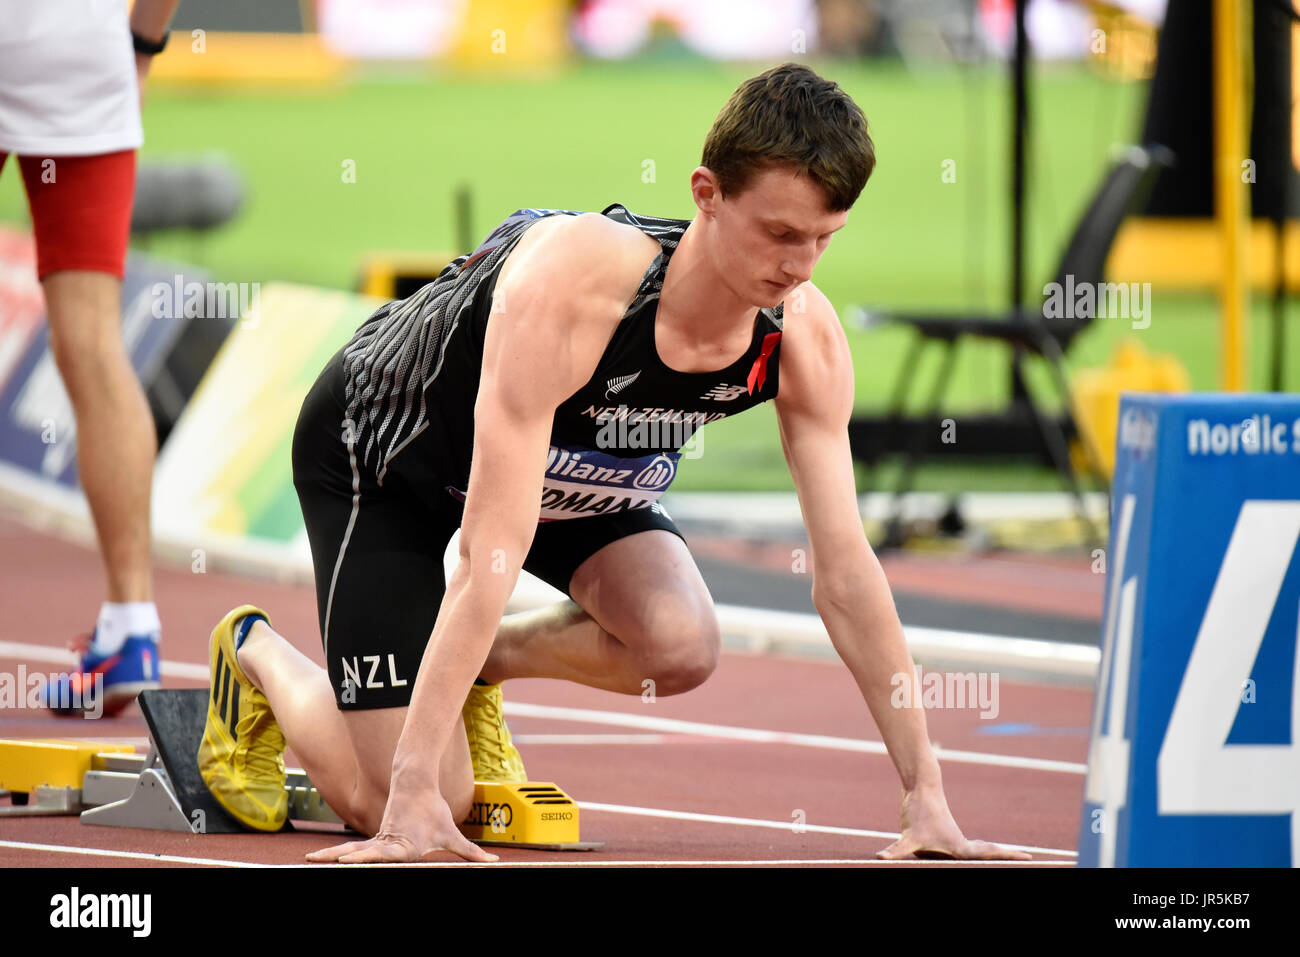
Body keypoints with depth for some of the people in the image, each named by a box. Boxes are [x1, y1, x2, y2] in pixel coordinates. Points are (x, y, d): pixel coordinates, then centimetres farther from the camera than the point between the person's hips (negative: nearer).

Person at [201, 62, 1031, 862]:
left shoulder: (805, 336, -24)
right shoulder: (574, 280, -41)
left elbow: (846, 567, -16)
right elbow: (492, 549, -44)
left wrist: (926, 794, -20)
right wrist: (415, 795, -46)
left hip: (574, 475, 6)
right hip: (379, 447, -6)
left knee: (681, 647, -24)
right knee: (409, 806, -12)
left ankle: (480, 665, 8)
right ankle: (256, 653, 20)